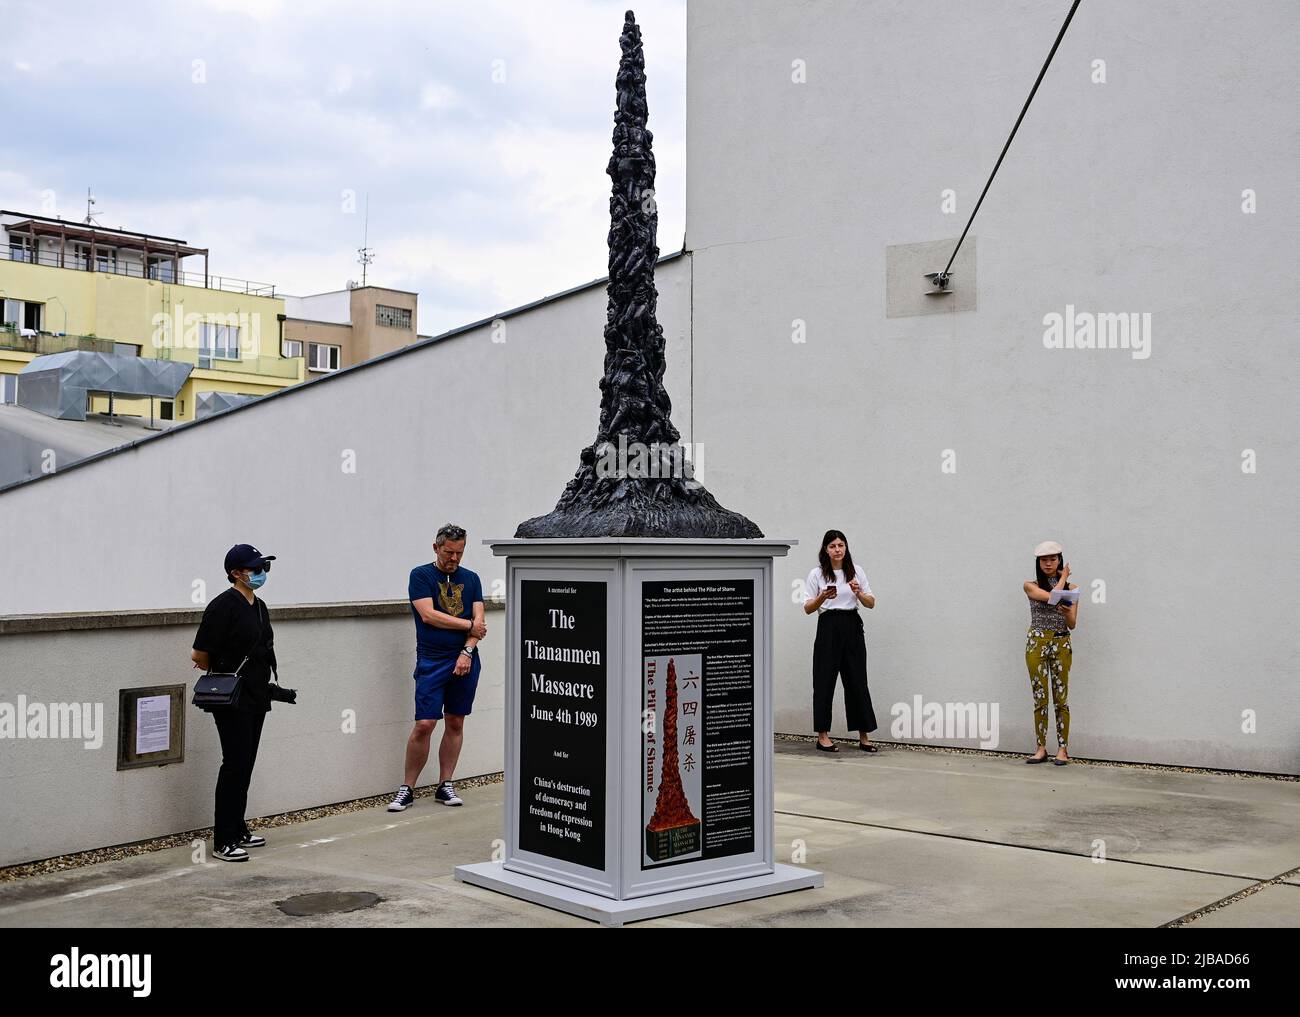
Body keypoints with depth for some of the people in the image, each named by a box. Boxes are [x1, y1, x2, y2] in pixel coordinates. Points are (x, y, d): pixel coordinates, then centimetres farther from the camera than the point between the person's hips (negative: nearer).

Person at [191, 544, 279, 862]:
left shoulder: (259, 606, 12)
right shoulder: (224, 606, -14)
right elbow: (199, 656, -12)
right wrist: (223, 673, 4)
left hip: (255, 698, 8)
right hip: (232, 700, -8)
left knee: (245, 764, 14)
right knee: (235, 764, -7)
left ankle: (237, 830, 24)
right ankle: (223, 841, -2)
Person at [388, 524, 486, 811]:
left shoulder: (471, 579, 12)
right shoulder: (420, 575, 1)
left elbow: (479, 621, 5)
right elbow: (429, 615, -10)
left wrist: (467, 651, -10)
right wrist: (468, 625, -4)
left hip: (465, 661, 4)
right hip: (432, 661, -3)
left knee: (456, 723, 7)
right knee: (424, 725, -9)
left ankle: (445, 785, 17)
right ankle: (407, 788, 3)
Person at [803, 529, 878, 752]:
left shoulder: (856, 572, 9)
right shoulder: (817, 574, 1)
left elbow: (871, 603, 8)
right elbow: (808, 608, 1)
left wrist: (858, 593, -11)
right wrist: (822, 597, -17)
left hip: (852, 627, 2)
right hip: (828, 627, -2)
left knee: (857, 681, 2)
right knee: (825, 681, 0)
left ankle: (864, 736, 7)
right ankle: (823, 735, 8)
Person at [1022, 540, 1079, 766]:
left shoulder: (1071, 588, 8)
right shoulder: (1031, 586, 4)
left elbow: (1072, 624, 2)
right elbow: (1051, 596, -13)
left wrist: (1066, 611, -20)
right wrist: (1063, 577, 2)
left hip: (1061, 644, 0)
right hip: (1037, 643, 0)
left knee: (1061, 698, 0)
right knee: (1040, 697, 1)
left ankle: (1062, 749, 5)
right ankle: (1041, 748, 7)